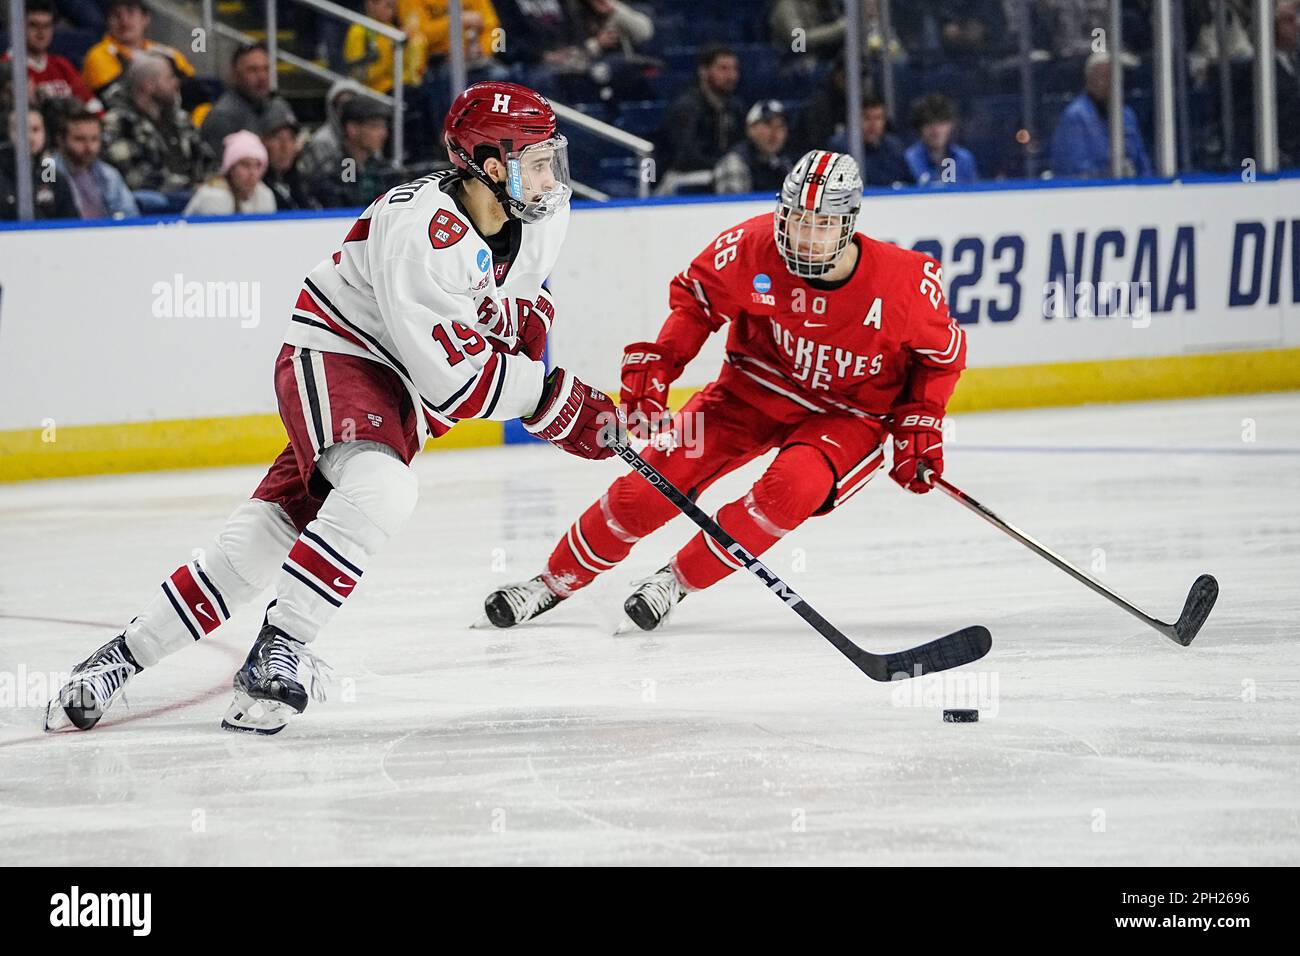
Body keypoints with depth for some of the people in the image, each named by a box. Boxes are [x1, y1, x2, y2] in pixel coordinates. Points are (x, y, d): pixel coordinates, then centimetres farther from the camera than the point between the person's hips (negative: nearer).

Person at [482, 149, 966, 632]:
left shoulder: (907, 280, -24)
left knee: (791, 487, -31)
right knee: (654, 481, -9)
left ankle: (678, 580, -10)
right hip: (756, 389, 2)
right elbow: (694, 297, -1)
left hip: (849, 415, -2)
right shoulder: (753, 248, -22)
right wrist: (654, 365, -12)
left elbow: (942, 354, -4)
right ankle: (558, 579, 12)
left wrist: (920, 427, -13)